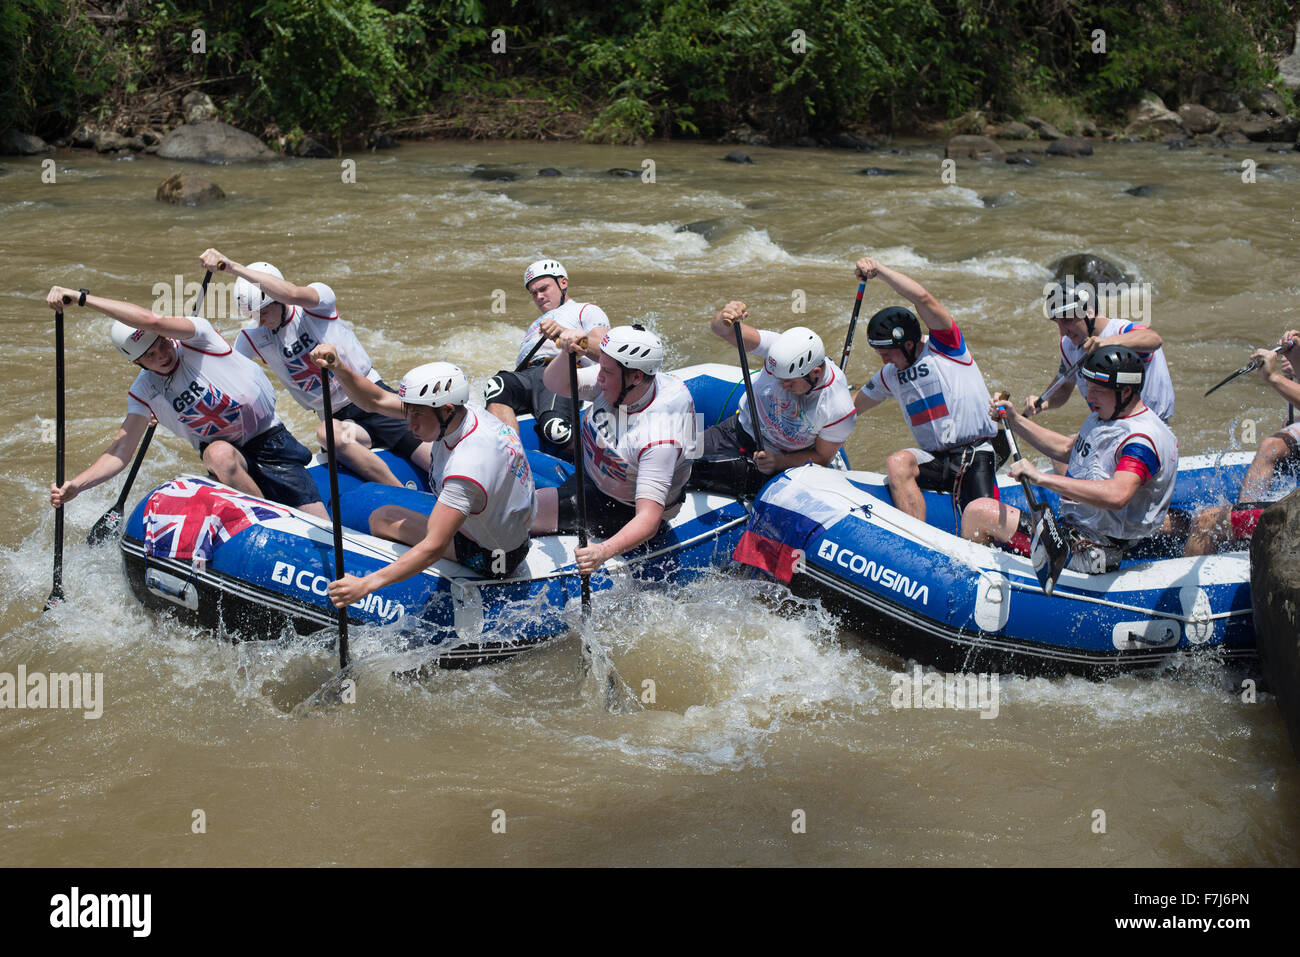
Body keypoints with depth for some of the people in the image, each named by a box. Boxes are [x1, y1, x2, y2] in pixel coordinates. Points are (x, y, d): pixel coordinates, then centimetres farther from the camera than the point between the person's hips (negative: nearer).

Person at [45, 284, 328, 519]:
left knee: (322, 528, -15)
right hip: (225, 450, 3)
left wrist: (82, 297, -36)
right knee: (220, 454, -38)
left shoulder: (195, 339, -17)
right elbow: (120, 451, -3)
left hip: (270, 438, -3)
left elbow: (151, 320, -37)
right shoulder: (143, 392, -4)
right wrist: (75, 485, -18)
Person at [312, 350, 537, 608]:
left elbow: (434, 548, -38)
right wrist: (339, 369, -24)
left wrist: (366, 584, -42)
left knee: (382, 519, -2)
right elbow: (376, 401, -8)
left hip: (492, 560, -8)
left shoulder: (467, 468, -37)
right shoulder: (466, 411, -12)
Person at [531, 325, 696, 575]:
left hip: (621, 510, -8)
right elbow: (556, 384, -18)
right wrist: (567, 355, -40)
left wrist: (605, 550, -57)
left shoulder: (658, 439, -39)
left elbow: (649, 520, -42)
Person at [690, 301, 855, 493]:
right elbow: (720, 329, -28)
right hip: (741, 430, 3)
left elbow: (822, 457, -12)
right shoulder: (780, 348, -24)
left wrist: (779, 462, -28)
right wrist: (723, 320, -54)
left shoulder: (839, 411, -28)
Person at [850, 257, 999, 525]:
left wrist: (878, 269, -14)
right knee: (897, 463, -29)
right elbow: (854, 404, 28)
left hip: (977, 453, -5)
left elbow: (922, 297, -18)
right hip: (934, 460, 5)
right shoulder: (890, 375, 15)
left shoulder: (944, 346, -3)